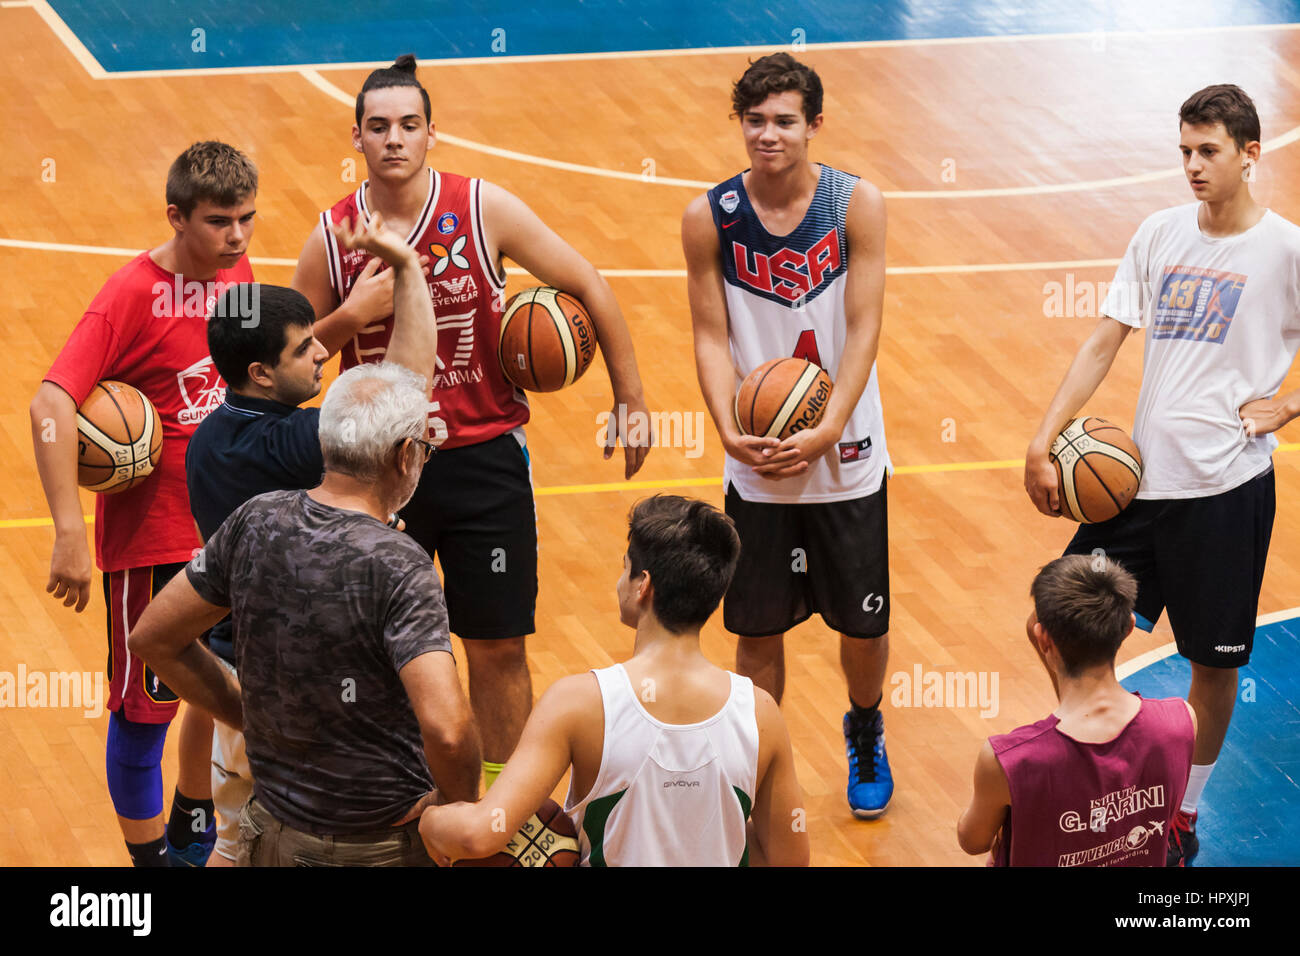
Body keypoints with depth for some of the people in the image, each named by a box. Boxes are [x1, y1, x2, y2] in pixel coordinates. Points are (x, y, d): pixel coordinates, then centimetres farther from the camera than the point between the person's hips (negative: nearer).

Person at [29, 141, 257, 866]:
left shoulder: (237, 275, 1)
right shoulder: (133, 295, -20)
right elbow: (51, 405, -28)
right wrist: (70, 533, -32)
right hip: (152, 539, -7)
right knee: (146, 708, 4)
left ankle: (195, 832, 40)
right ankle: (149, 853, 20)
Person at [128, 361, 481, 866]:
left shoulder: (255, 522, -5)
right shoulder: (398, 568, -22)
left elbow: (153, 639, 5)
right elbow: (446, 730, -34)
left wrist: (253, 717, 11)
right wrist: (462, 805, -14)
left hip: (275, 837, 6)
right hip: (386, 847, -6)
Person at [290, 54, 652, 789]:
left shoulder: (483, 210, -8)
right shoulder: (332, 238, -4)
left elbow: (590, 287, -1)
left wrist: (632, 402, -1)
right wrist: (350, 317, -15)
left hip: (482, 459, -1)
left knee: (498, 647, 5)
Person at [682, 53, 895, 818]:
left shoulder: (857, 205, -9)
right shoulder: (711, 218, -6)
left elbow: (863, 330, -11)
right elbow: (712, 337, -3)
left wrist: (828, 430, -22)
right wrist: (730, 430, -18)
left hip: (846, 459, 0)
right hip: (756, 462, 0)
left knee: (863, 623, 11)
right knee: (758, 631, 6)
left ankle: (866, 733, 40)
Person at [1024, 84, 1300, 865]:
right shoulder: (1161, 233, 6)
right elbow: (1105, 344, 7)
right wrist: (1044, 442, 1)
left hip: (1226, 485, -4)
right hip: (1141, 476, 4)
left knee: (1214, 659, 7)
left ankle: (1185, 817, 23)